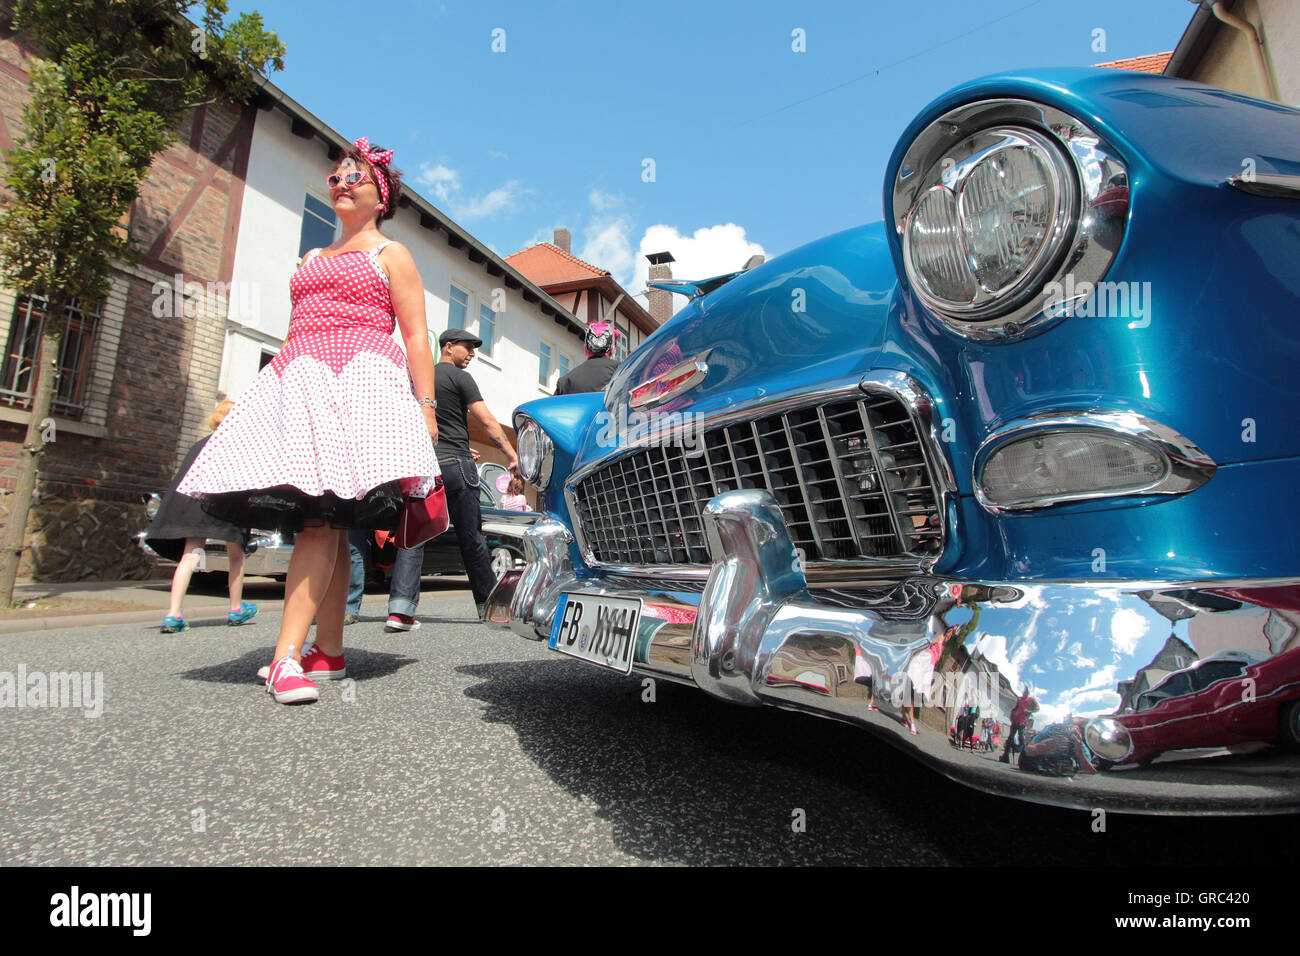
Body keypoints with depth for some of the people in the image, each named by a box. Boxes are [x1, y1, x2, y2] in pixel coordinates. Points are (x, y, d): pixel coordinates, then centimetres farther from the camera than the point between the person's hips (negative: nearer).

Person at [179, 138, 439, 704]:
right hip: (297, 381, 6)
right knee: (323, 522, -1)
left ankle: (288, 657, -22)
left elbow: (416, 336, 3)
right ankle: (329, 652, 2)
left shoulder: (391, 255, 13)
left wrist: (426, 405, -9)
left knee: (319, 518, -19)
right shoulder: (313, 259, 32)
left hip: (357, 381, -6)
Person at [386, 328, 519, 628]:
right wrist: (513, 456, -11)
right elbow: (487, 421, -10)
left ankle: (400, 609, -10)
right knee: (471, 538, 2)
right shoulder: (459, 377, -2)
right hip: (454, 463, -5)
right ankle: (488, 604, 13)